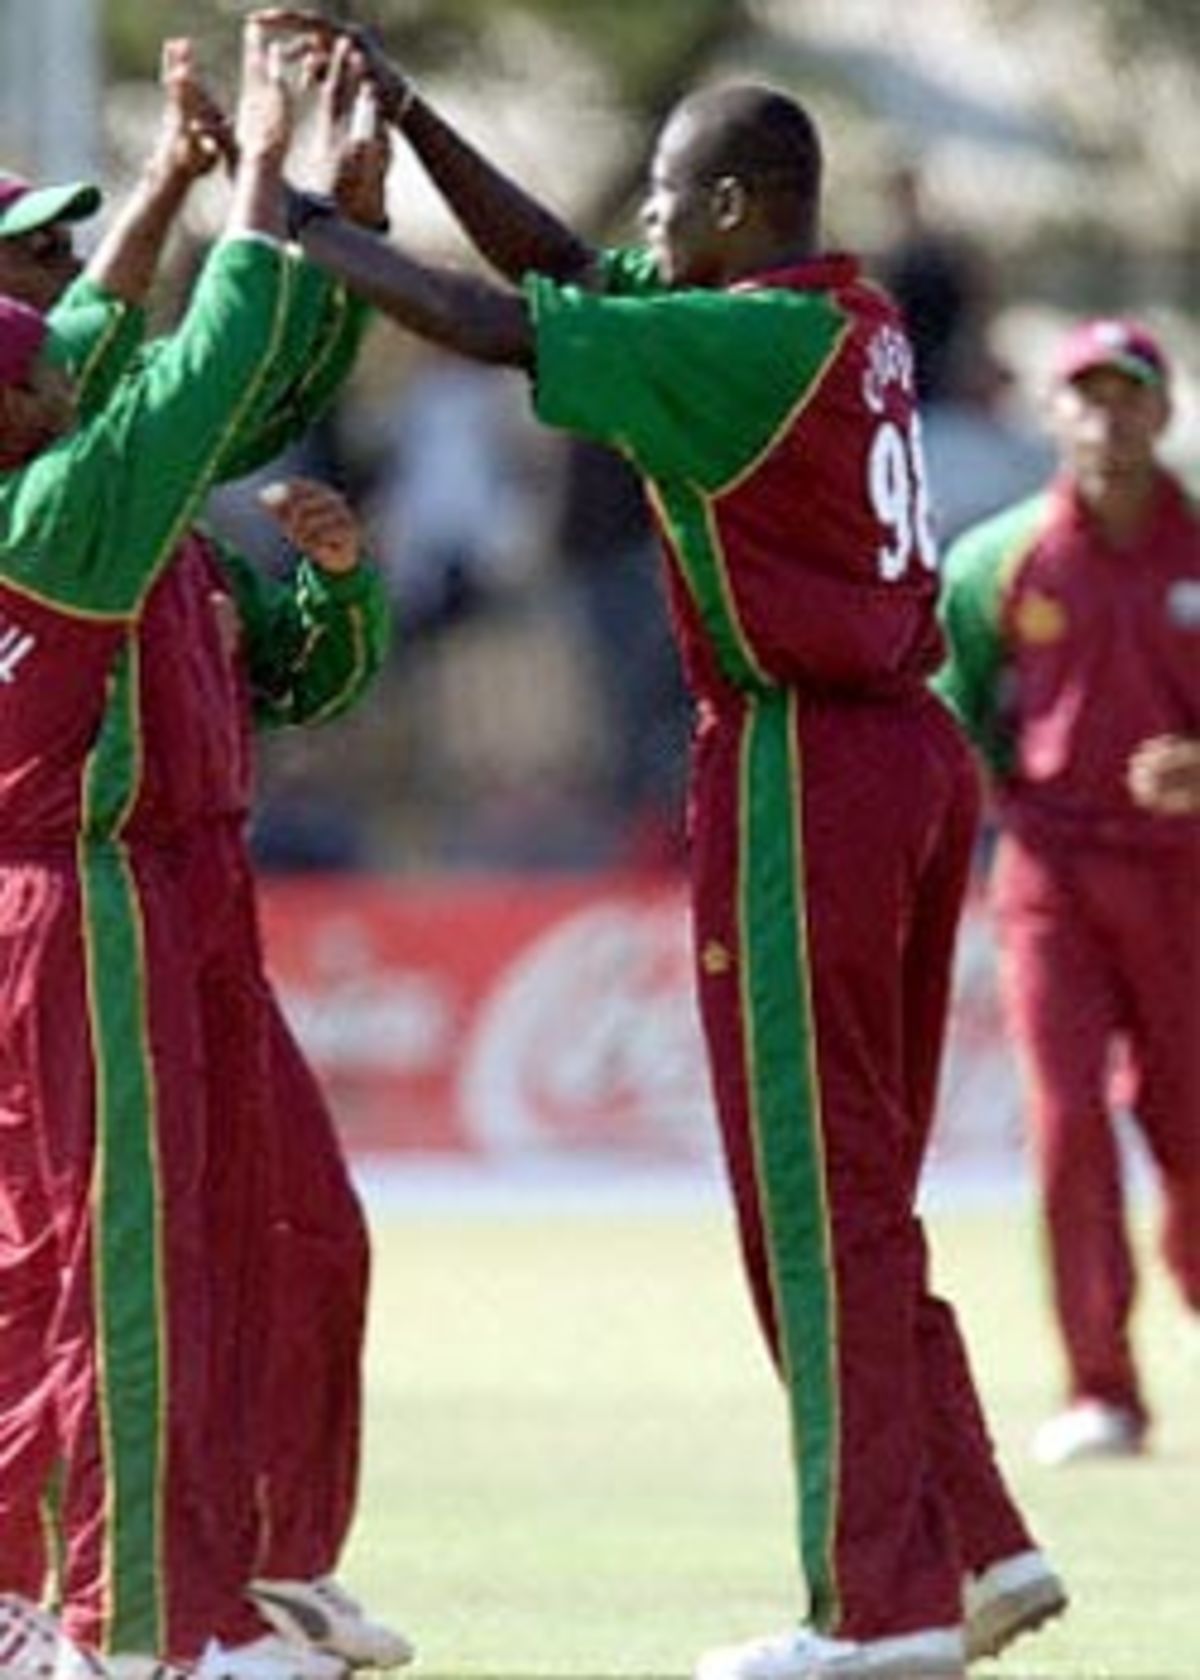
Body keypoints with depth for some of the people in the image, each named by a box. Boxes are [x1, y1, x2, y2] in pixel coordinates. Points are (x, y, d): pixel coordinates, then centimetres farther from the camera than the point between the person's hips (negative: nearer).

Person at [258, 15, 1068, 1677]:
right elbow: (556, 263, 19)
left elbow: (495, 324, -16)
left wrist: (299, 226, -5)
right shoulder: (850, 325, 11)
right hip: (909, 754, 9)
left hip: (805, 774, -9)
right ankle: (978, 1545, 14)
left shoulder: (763, 341, -16)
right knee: (857, 1196, 15)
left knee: (820, 1200, -4)